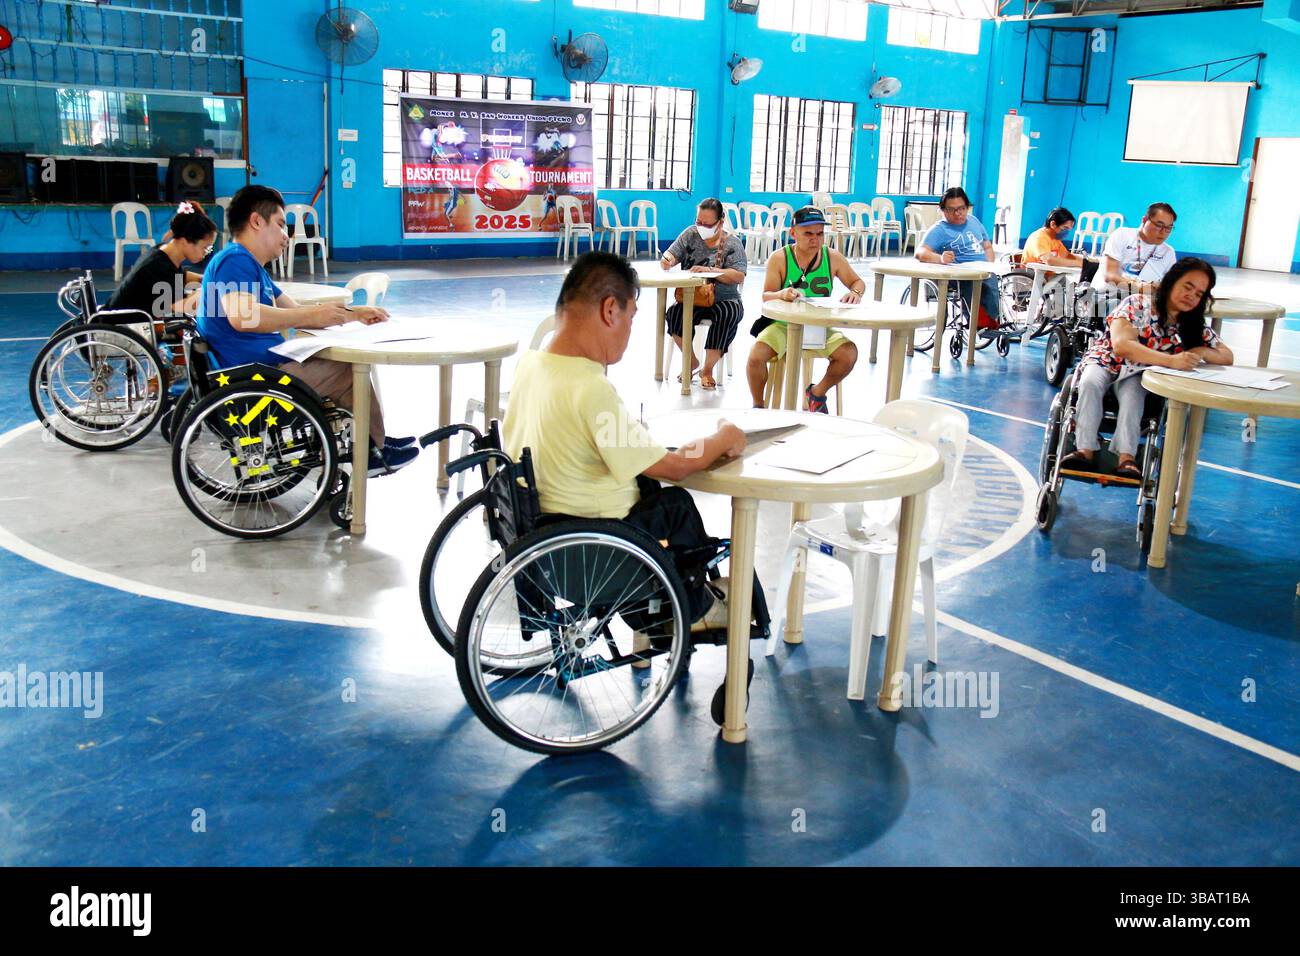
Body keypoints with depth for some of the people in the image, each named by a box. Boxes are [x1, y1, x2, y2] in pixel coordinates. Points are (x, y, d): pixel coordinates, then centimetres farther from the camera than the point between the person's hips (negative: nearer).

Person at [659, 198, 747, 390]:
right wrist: (667, 260, -18)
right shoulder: (690, 234, 9)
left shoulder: (732, 243, -2)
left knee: (726, 316, -36)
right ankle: (691, 360, -2)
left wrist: (710, 270, -26)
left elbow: (738, 276, -13)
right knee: (673, 313, -29)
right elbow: (672, 254, 8)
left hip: (725, 300, -2)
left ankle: (708, 369, -19)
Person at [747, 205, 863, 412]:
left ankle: (817, 393, 10)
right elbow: (766, 296, -9)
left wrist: (856, 292, -12)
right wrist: (782, 294, -32)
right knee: (756, 356, -28)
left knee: (849, 354, -21)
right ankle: (758, 406, 3)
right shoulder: (779, 259, -7)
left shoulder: (832, 257, 0)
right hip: (783, 324, -2)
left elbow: (858, 282, 13)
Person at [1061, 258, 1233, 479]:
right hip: (1105, 362, -2)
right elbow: (1121, 345, -31)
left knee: (1132, 393, -34)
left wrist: (1201, 352, -24)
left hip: (1140, 377, 2)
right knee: (1090, 383, -36)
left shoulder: (1194, 326, -1)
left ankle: (1126, 458, -48)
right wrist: (1171, 361, -42)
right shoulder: (1137, 305, -15)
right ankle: (1086, 450, -41)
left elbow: (1227, 357, 0)